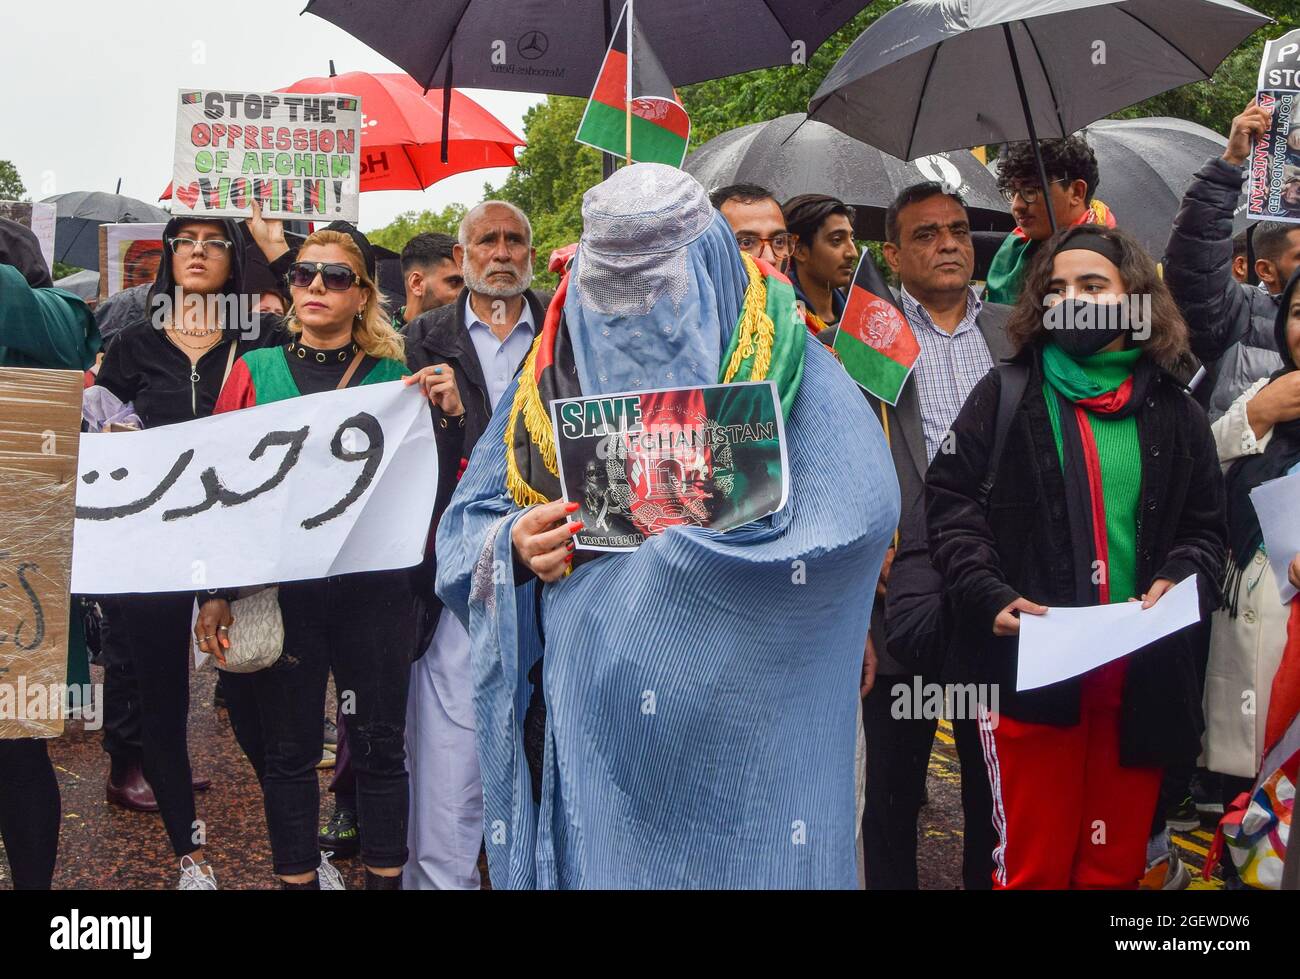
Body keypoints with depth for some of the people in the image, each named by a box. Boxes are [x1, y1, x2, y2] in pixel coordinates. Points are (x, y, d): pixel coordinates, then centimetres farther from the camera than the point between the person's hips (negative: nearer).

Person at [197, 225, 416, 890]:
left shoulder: (395, 376, 5)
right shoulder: (256, 371, 6)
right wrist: (216, 592, -1)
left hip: (375, 582, 0)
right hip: (279, 584, 0)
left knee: (380, 744, 8)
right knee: (290, 749, 8)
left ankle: (386, 878, 23)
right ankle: (298, 877, 24)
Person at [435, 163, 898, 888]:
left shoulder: (781, 359, -4)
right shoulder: (556, 367, 8)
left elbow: (859, 510, -19)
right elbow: (469, 520, 10)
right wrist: (513, 543, -13)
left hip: (729, 713, -3)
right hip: (582, 706, 3)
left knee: (735, 859, 5)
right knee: (588, 859, 10)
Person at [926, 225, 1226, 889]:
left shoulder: (1173, 412, 11)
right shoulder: (1005, 396, 4)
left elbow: (1205, 525, 13)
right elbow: (950, 499, 0)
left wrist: (1181, 580, -7)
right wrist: (989, 596, -14)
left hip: (1142, 673, 2)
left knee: (1116, 862, 13)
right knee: (1032, 863, 5)